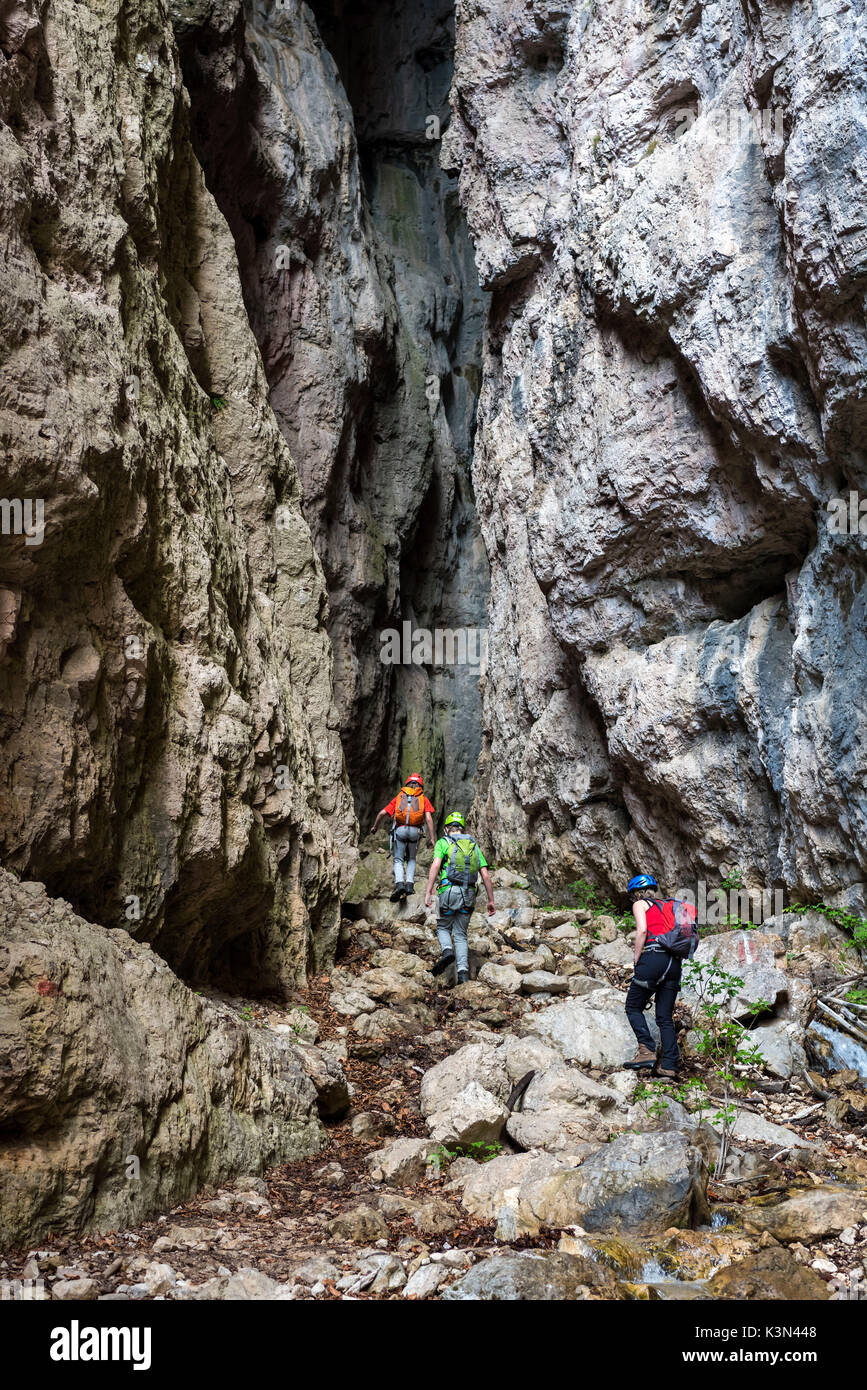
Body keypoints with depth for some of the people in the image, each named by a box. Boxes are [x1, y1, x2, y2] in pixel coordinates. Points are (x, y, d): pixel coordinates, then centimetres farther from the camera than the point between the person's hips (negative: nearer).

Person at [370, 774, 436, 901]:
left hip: (400, 829, 0)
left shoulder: (399, 797, 19)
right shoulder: (423, 799, 16)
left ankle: (399, 884, -17)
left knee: (398, 860, 6)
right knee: (411, 859, 19)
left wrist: (375, 826, 27)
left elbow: (382, 813, 12)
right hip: (415, 830, 0)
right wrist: (431, 838, 2)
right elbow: (428, 819, 2)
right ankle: (409, 885, 2)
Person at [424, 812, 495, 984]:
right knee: (461, 934, 10)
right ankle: (463, 972, -6)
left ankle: (447, 951, -15)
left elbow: (435, 865, -11)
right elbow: (485, 875, 11)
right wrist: (491, 900, 14)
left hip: (449, 890, -3)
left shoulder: (443, 843, 6)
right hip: (469, 893, 3)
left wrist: (428, 892, -15)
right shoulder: (473, 845, 18)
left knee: (443, 928, 15)